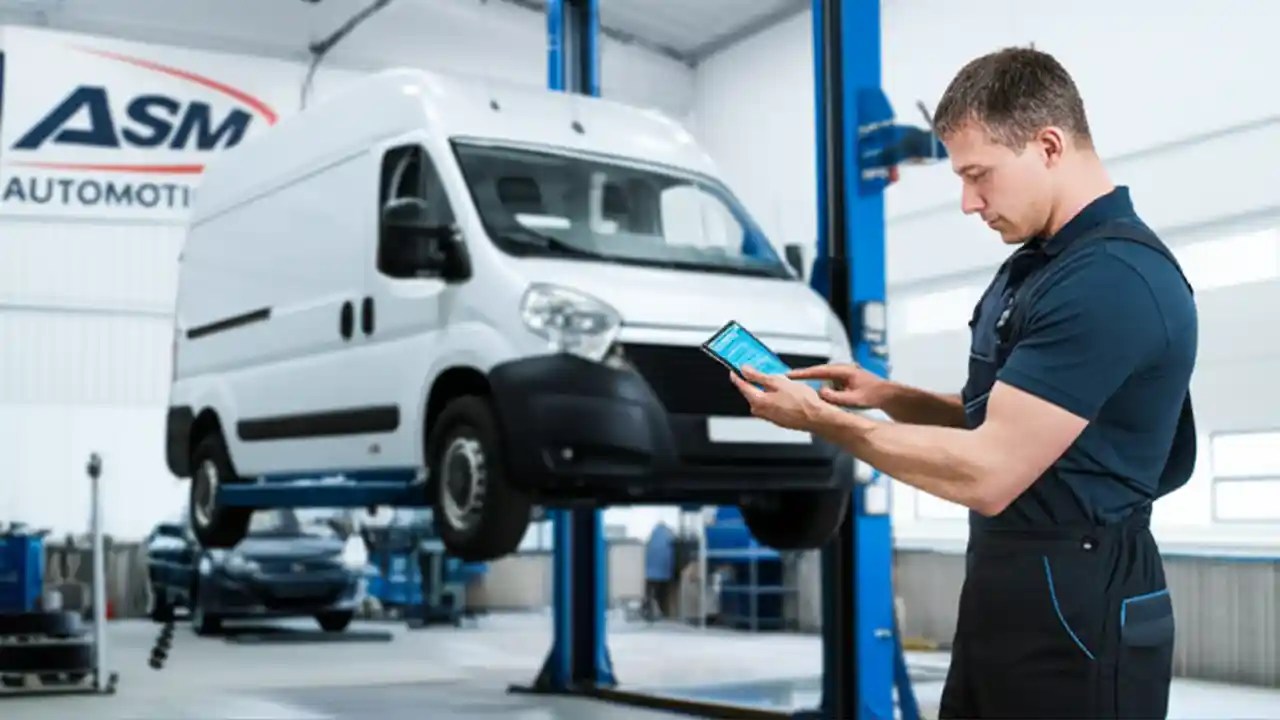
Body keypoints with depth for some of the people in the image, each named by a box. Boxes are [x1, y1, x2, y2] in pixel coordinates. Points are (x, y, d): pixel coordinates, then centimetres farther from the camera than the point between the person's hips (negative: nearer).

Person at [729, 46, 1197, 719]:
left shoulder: (1111, 279, -22)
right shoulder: (1036, 263, 12)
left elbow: (987, 473, -24)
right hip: (1004, 589, 10)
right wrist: (890, 397, 2)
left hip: (1076, 613, -9)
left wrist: (823, 420, -15)